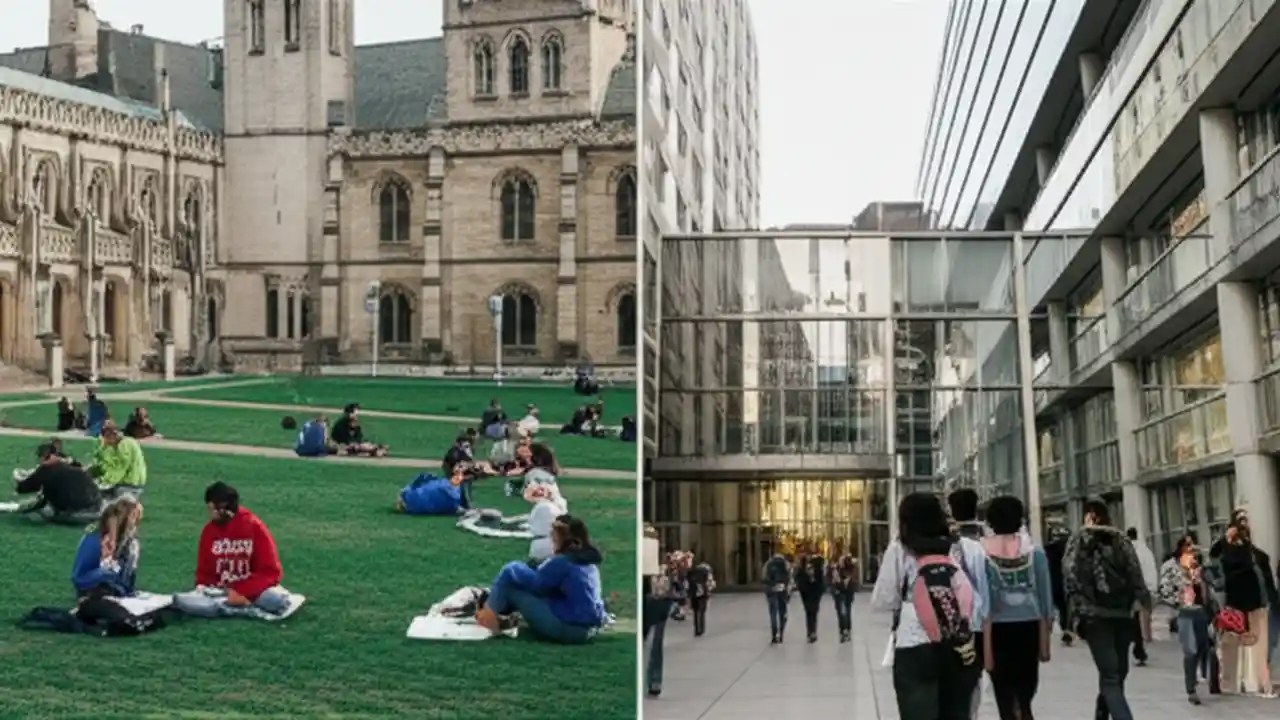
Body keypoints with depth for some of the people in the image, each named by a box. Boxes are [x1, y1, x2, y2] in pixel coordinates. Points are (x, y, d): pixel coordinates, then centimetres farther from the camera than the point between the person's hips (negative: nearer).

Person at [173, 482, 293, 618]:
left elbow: (270, 571, -11)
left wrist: (242, 592, -21)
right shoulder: (209, 531, 4)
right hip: (219, 592, 4)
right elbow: (204, 570, 12)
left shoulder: (254, 527, -8)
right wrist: (202, 587, -11)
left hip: (253, 592, -4)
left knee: (277, 599, -36)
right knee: (181, 600, -27)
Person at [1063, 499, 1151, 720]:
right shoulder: (1121, 540, 14)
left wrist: (1078, 613, -5)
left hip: (1094, 615, -3)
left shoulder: (1079, 541, 6)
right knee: (1116, 674, 16)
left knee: (1110, 676, -9)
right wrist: (1142, 607, 3)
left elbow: (1071, 578, -5)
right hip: (1122, 613, 3)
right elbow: (1136, 576, 4)